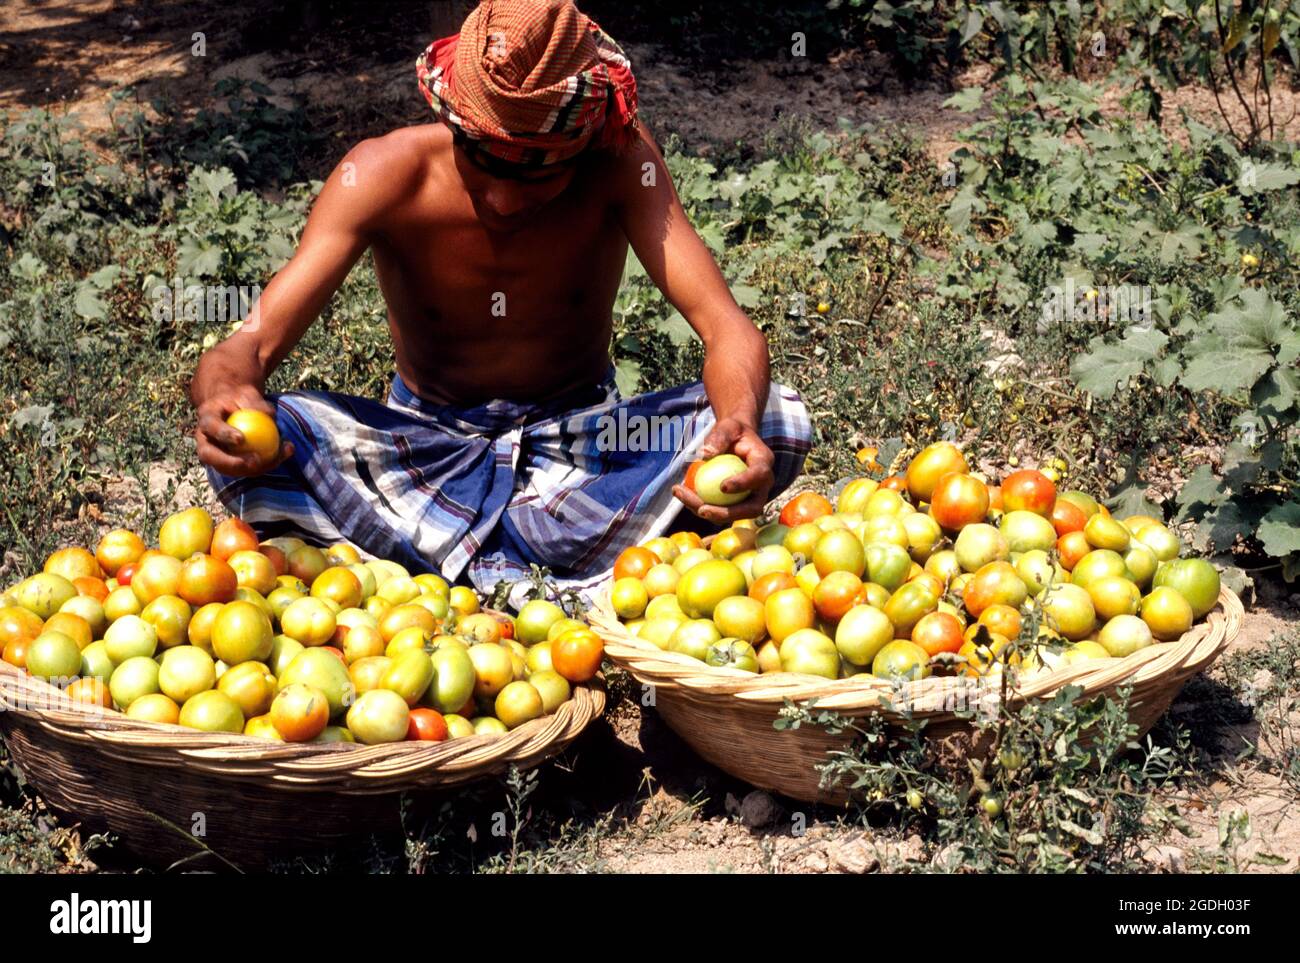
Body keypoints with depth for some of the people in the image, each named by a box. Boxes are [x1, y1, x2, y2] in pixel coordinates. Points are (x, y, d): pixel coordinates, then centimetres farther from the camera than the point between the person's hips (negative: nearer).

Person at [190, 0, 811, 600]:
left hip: (583, 436, 1)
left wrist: (739, 422, -49)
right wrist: (224, 394, -50)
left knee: (778, 422, -27)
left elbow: (726, 328, -25)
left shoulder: (619, 160, -19)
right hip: (430, 439, 0)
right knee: (250, 444, -30)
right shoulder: (385, 176, -20)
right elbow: (250, 347, -24)